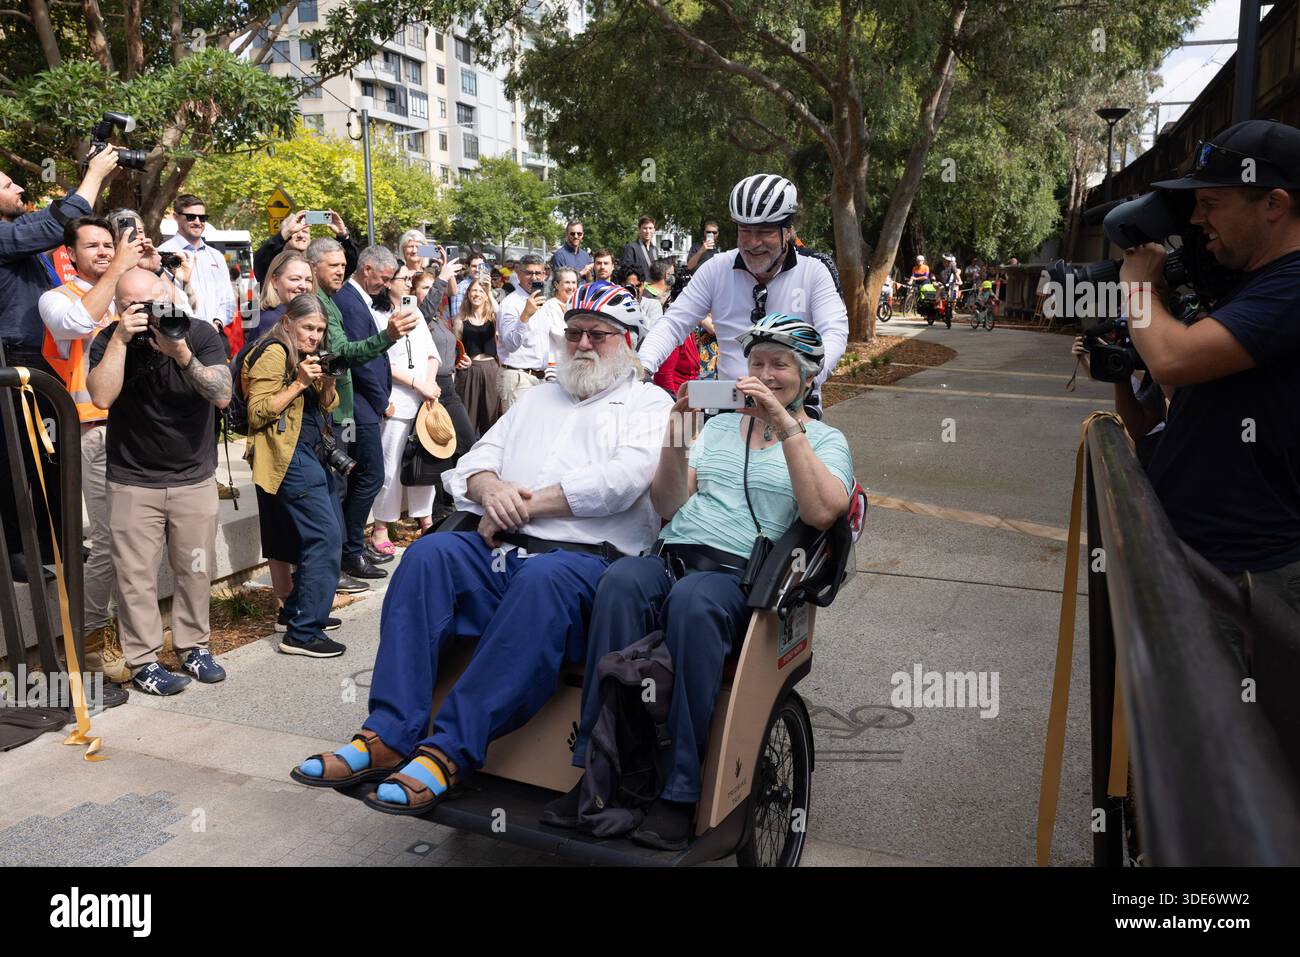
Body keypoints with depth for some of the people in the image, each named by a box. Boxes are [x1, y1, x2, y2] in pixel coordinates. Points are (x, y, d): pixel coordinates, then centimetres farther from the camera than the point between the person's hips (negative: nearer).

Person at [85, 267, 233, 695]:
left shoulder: (201, 333, -7)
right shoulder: (110, 341, -7)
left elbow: (222, 395, -17)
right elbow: (102, 397, -22)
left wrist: (182, 354, -29)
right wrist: (121, 338, -25)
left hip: (195, 477, 1)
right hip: (133, 482, -1)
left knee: (196, 570, 9)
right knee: (137, 574, 1)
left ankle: (193, 646, 25)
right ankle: (143, 661, 12)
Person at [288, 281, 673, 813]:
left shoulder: (650, 404, 11)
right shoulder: (539, 398, 30)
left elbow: (621, 480, -8)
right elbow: (475, 460, 21)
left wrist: (526, 504, -8)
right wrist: (491, 489, -4)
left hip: (588, 559, -5)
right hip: (504, 549, 6)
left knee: (542, 578, -38)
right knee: (429, 555, -23)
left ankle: (449, 752, -36)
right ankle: (388, 736, -25)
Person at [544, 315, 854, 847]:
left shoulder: (824, 440, 14)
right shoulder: (719, 426, 25)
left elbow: (822, 512, -8)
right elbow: (668, 507, 16)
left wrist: (786, 425, -12)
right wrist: (675, 439, 1)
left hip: (740, 573, -3)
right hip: (671, 557, 4)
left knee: (694, 600, -38)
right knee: (621, 580, -32)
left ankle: (678, 794, -30)